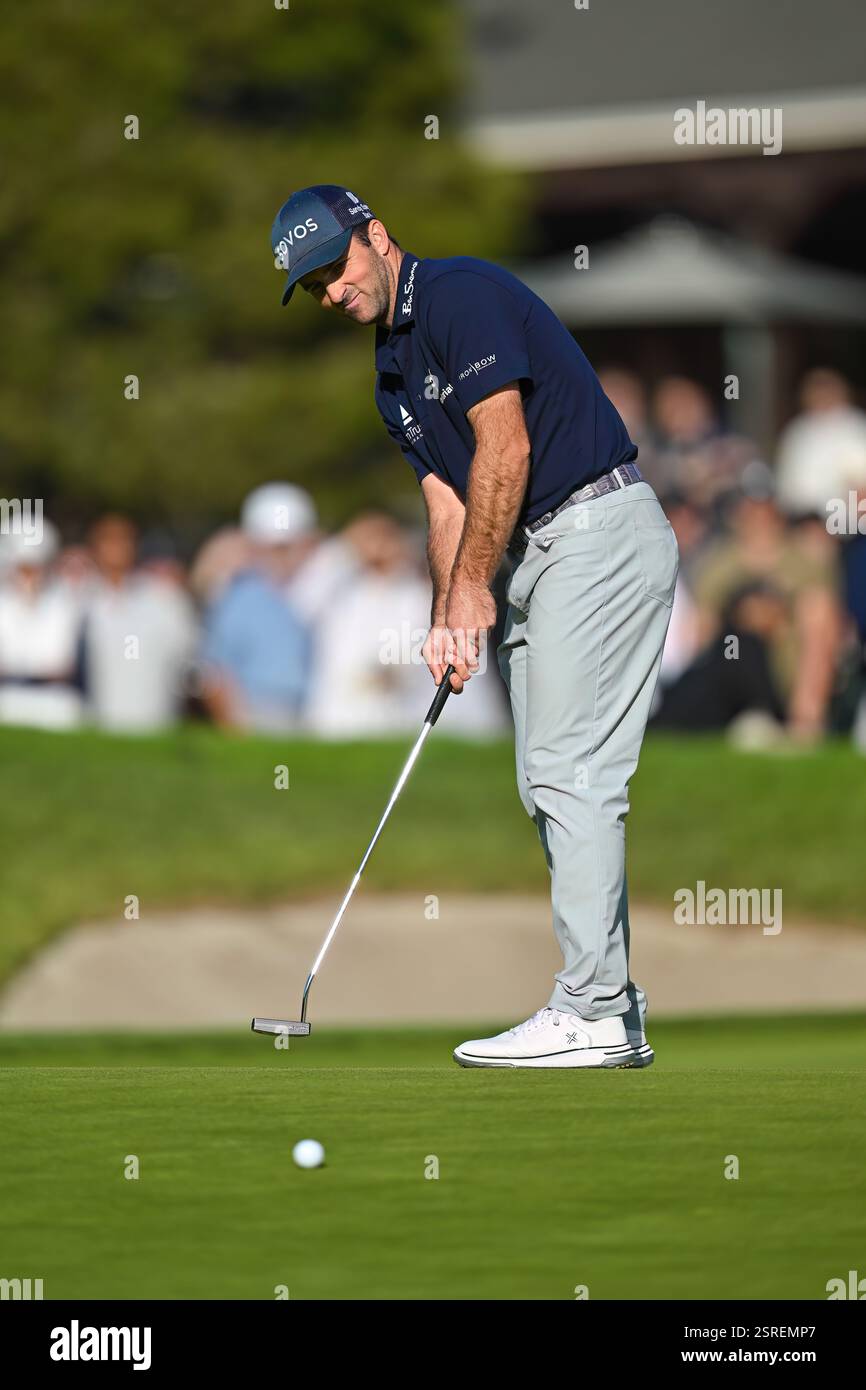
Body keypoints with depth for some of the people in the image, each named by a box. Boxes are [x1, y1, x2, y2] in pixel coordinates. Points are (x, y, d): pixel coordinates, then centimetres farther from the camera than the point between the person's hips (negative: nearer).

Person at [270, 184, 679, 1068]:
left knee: (572, 773, -13)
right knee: (549, 781, 8)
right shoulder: (394, 373, 17)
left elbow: (506, 448, -17)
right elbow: (447, 501, 15)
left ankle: (592, 1013, -14)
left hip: (601, 530, -10)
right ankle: (611, 1005, 10)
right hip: (537, 556, 10)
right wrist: (446, 622, 0)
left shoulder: (463, 297, -11)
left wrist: (471, 588, -10)